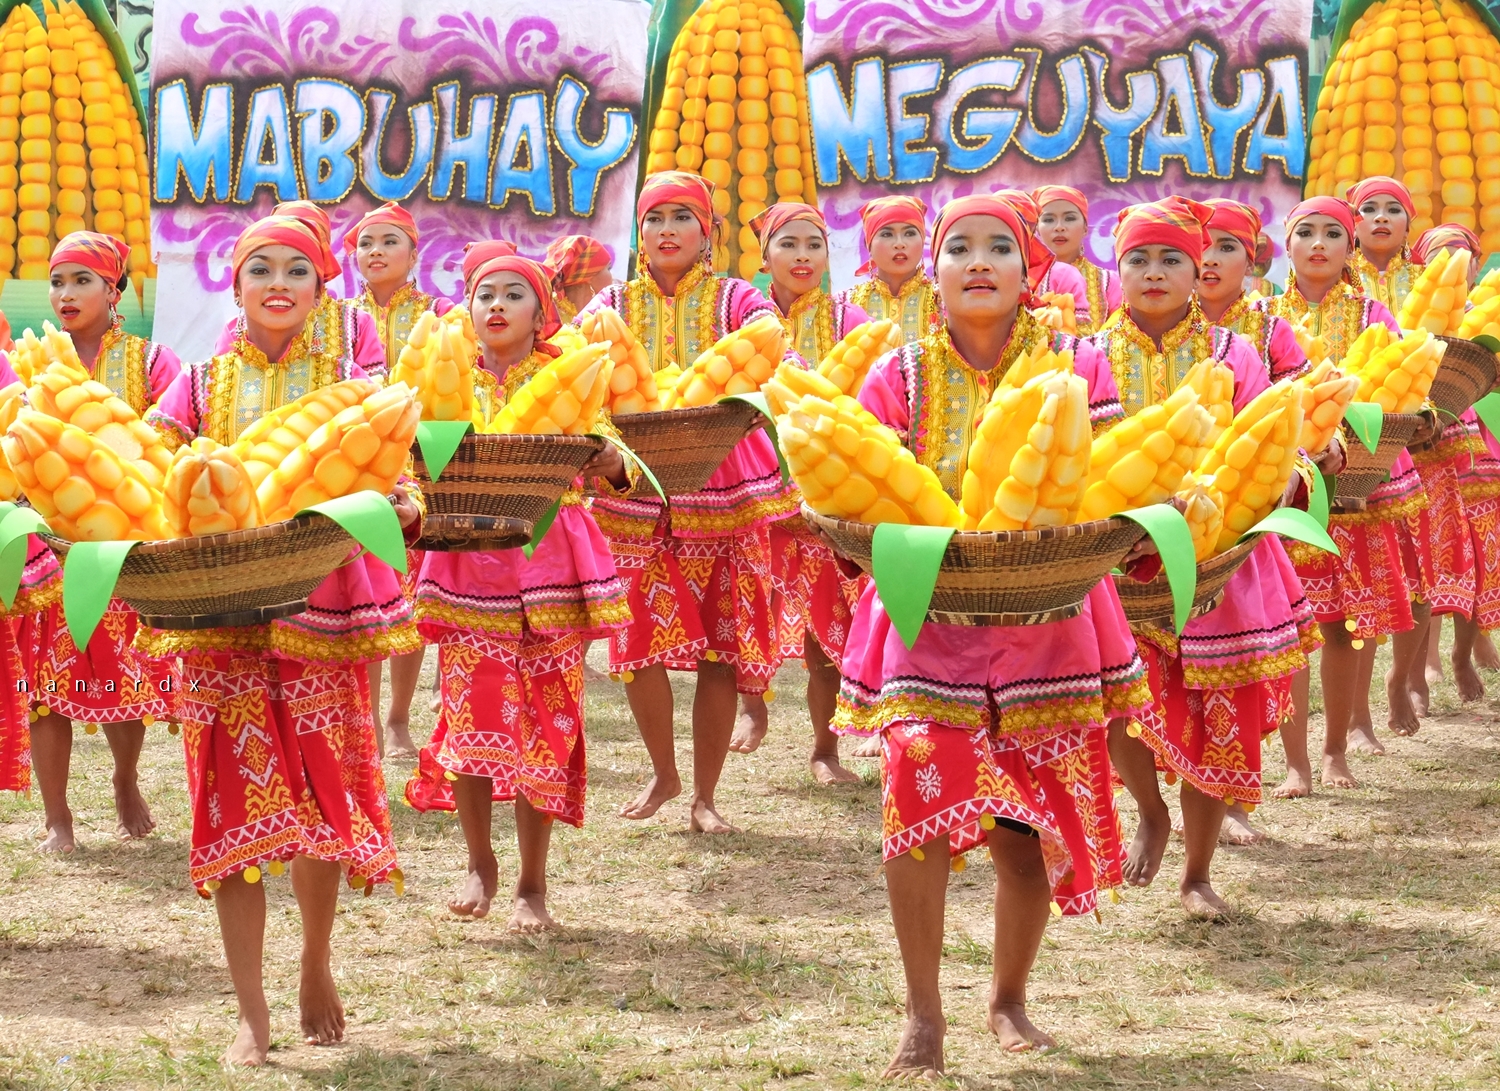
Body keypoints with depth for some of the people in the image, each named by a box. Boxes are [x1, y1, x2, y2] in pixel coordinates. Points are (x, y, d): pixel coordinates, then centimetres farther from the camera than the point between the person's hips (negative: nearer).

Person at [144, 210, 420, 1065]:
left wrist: (403, 507, -28)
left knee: (322, 795, 4)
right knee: (236, 802, -1)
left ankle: (318, 967, 30)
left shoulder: (347, 381, 5)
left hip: (322, 603, -1)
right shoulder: (206, 381, 8)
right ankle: (253, 1016, 5)